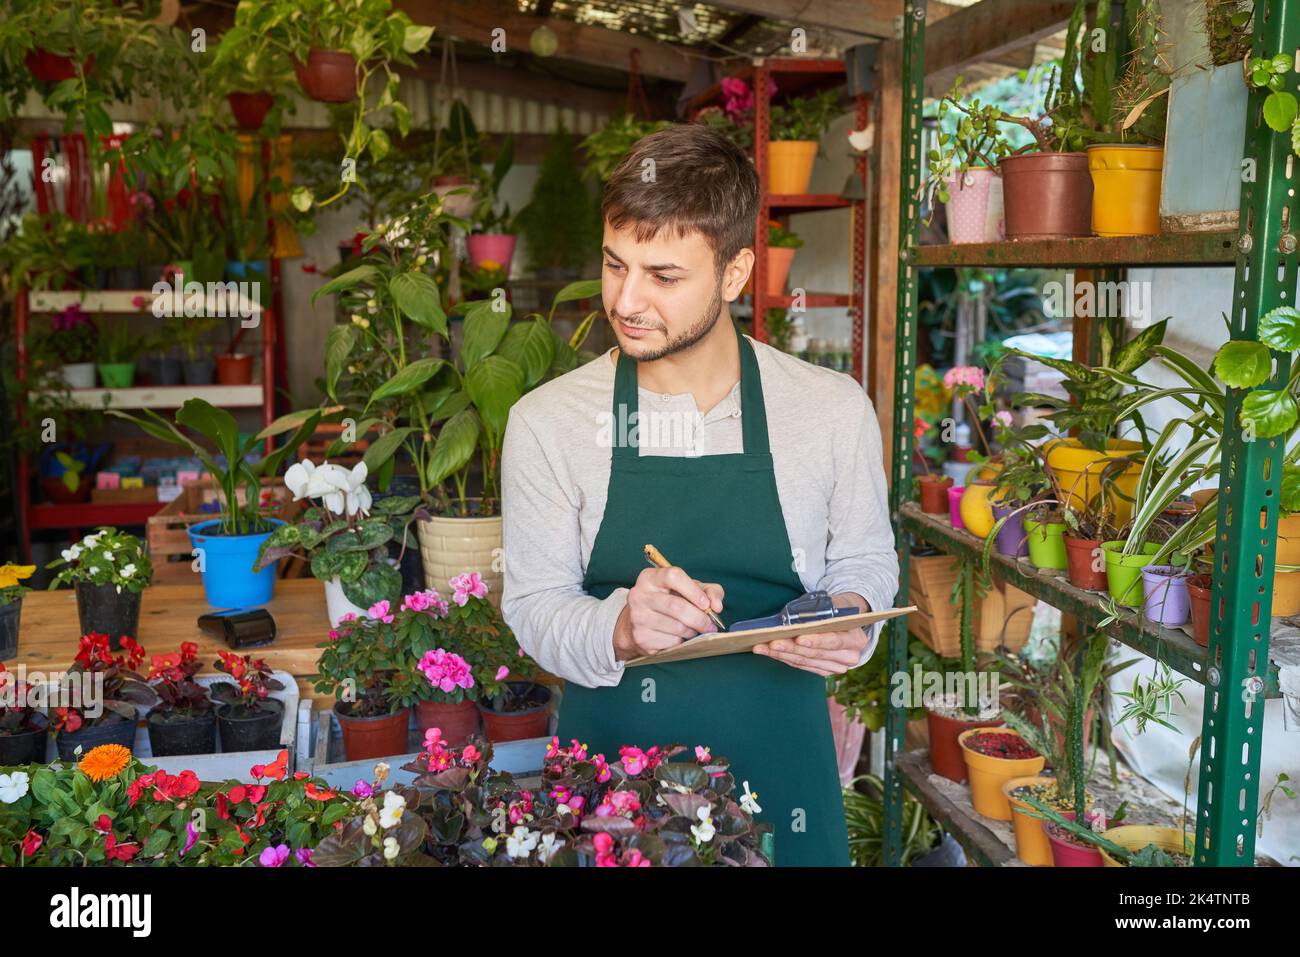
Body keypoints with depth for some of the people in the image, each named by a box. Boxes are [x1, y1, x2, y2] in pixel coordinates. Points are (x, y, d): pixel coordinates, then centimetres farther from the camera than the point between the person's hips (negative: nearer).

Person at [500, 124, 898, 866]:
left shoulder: (835, 409, -6)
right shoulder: (548, 421, -7)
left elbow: (863, 560, 7)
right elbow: (534, 605, -5)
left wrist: (850, 618, -15)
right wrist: (618, 629, -25)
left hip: (777, 772, 1)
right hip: (608, 769, 0)